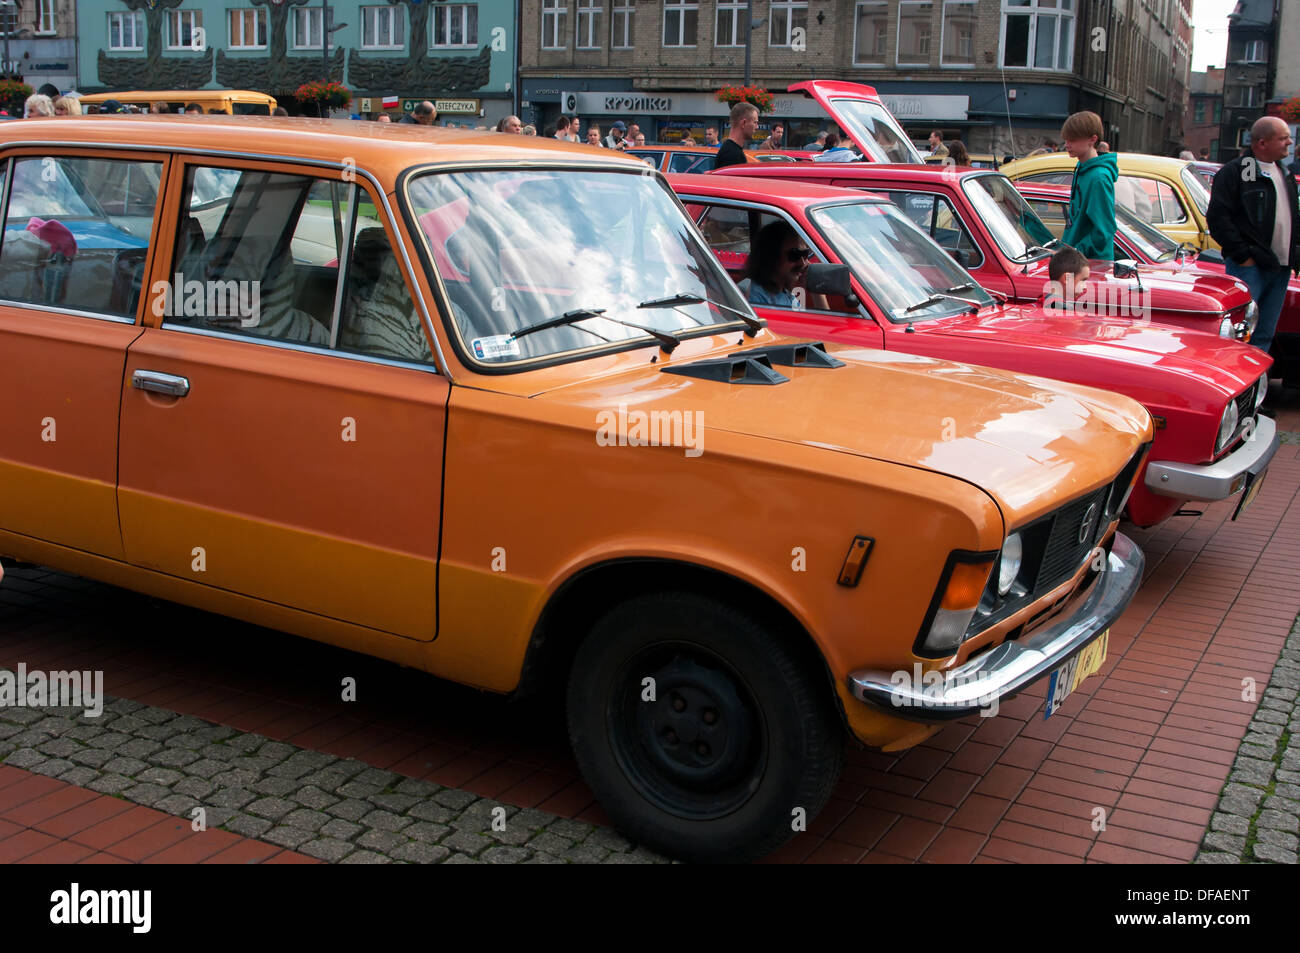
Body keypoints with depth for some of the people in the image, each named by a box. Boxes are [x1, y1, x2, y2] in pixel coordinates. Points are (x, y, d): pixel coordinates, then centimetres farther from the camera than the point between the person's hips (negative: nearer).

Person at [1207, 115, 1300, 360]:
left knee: (1264, 335, 10)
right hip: (1249, 266, -8)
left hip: (1280, 267, 8)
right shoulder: (1234, 172, -7)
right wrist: (1242, 255, -16)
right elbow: (1218, 218, -14)